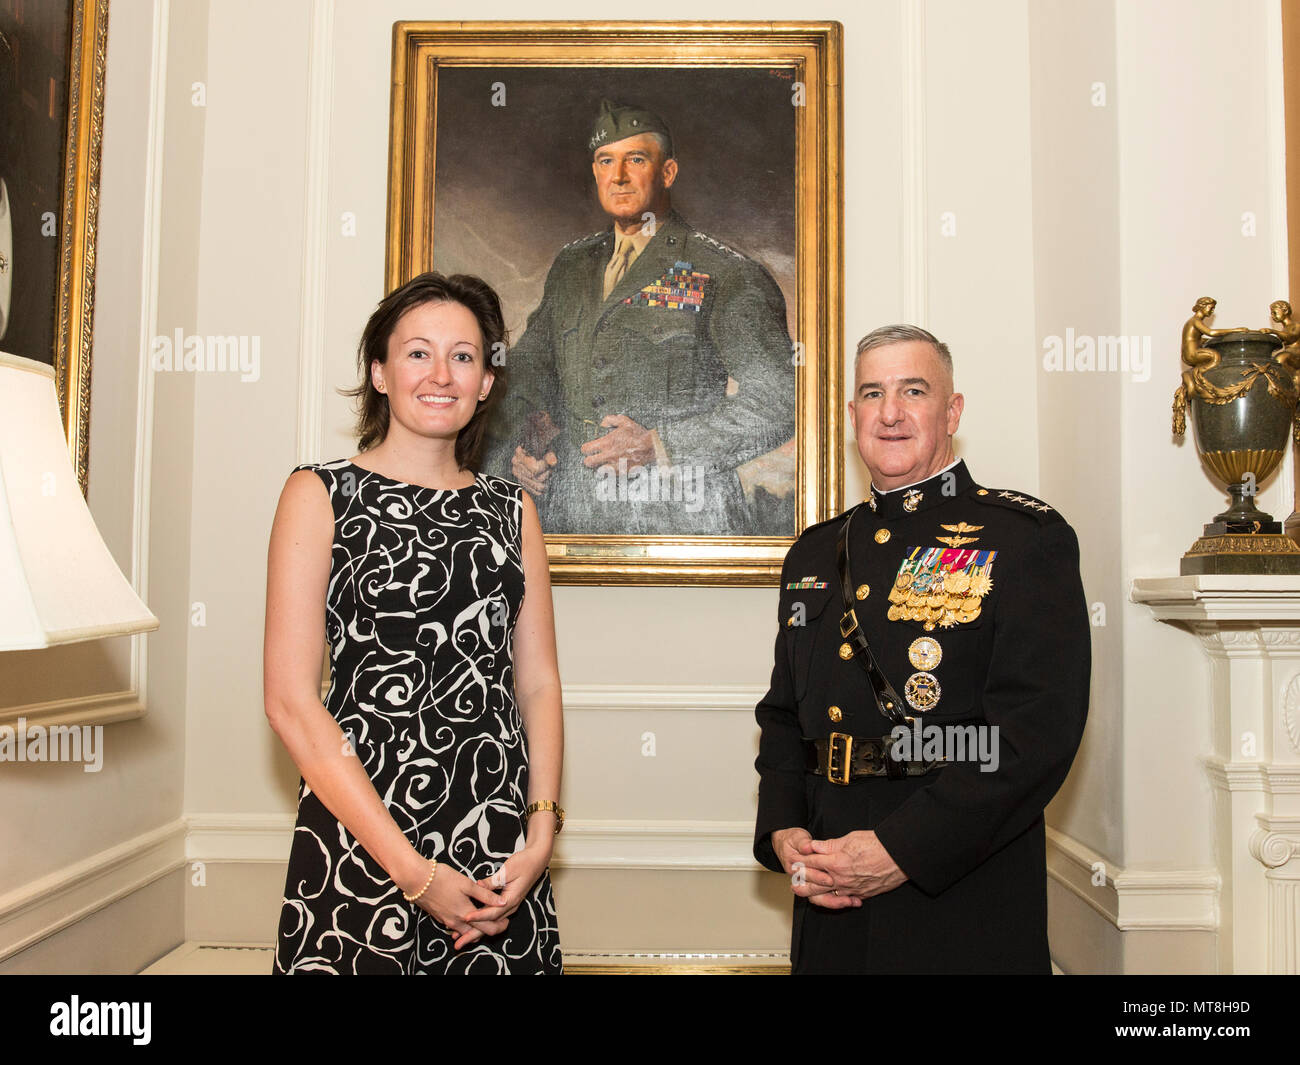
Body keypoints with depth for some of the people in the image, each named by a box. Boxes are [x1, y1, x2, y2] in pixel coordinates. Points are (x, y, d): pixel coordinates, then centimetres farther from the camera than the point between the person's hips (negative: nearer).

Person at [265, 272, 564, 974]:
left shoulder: (511, 510, 10)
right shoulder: (319, 495, -2)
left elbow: (538, 681, 8)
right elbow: (291, 701, -8)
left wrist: (542, 831, -6)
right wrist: (414, 870, -13)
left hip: (501, 850, 3)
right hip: (359, 845, -3)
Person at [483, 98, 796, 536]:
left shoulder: (725, 274, -3)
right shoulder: (570, 267, 15)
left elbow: (780, 399, -9)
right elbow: (525, 368, 21)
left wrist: (661, 447, -16)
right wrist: (517, 446, 0)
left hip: (682, 519, -5)